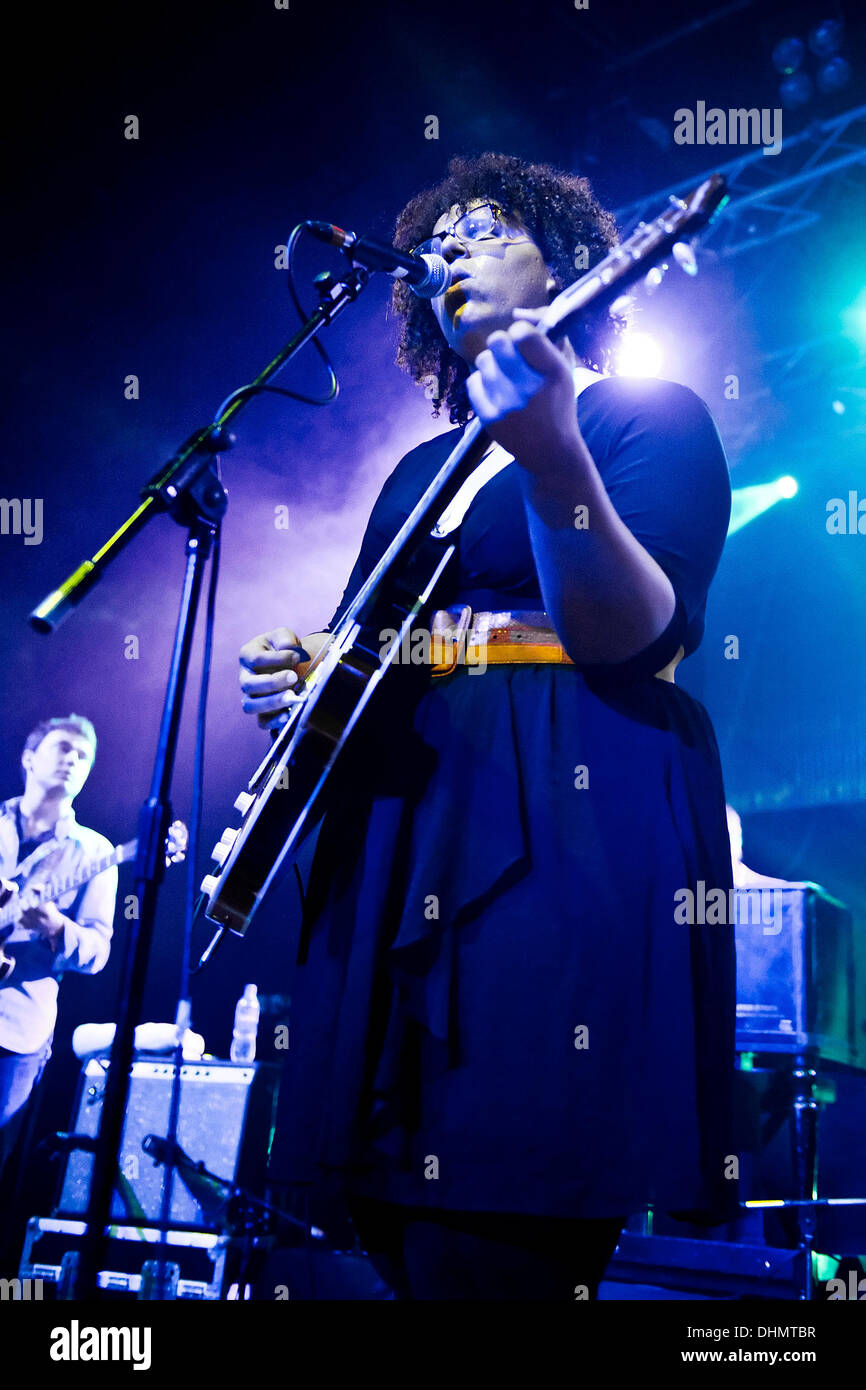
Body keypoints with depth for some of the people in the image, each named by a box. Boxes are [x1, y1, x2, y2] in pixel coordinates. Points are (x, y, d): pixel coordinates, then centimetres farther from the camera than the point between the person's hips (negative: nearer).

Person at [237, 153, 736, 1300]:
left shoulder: (650, 416, 3)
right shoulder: (425, 466, 23)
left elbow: (629, 638, -13)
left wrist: (552, 459, -28)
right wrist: (297, 671, 5)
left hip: (567, 826, -7)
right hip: (399, 828, 7)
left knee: (486, 1247, -13)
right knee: (395, 1220, 8)